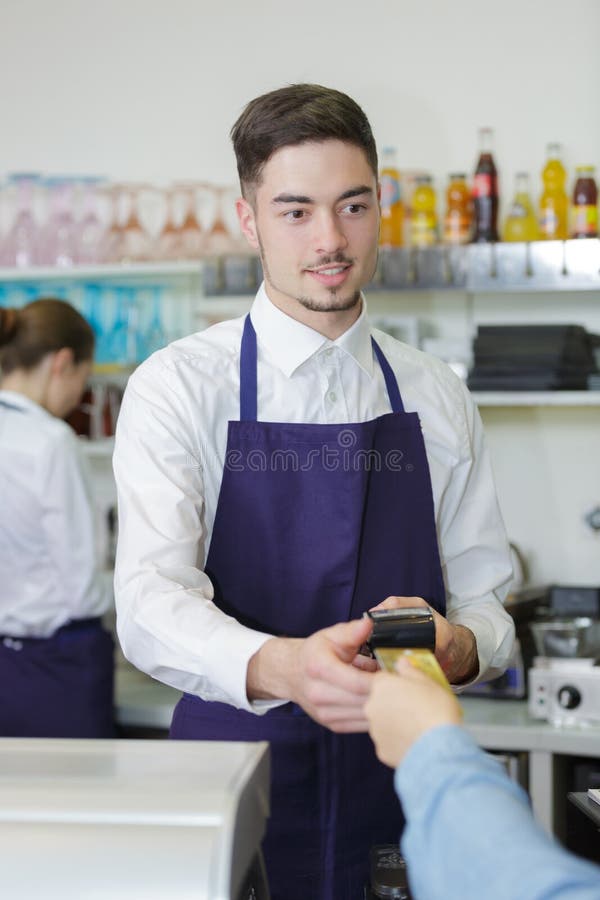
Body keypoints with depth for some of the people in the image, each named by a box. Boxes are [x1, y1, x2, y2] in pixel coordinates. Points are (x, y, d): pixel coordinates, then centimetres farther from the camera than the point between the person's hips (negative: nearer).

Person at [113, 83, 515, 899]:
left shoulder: (437, 400, 5)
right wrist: (280, 667, -39)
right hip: (234, 778, -3)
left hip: (400, 790, 3)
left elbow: (485, 602, 6)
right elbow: (150, 604, -19)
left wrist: (457, 645, -19)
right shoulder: (180, 388, -6)